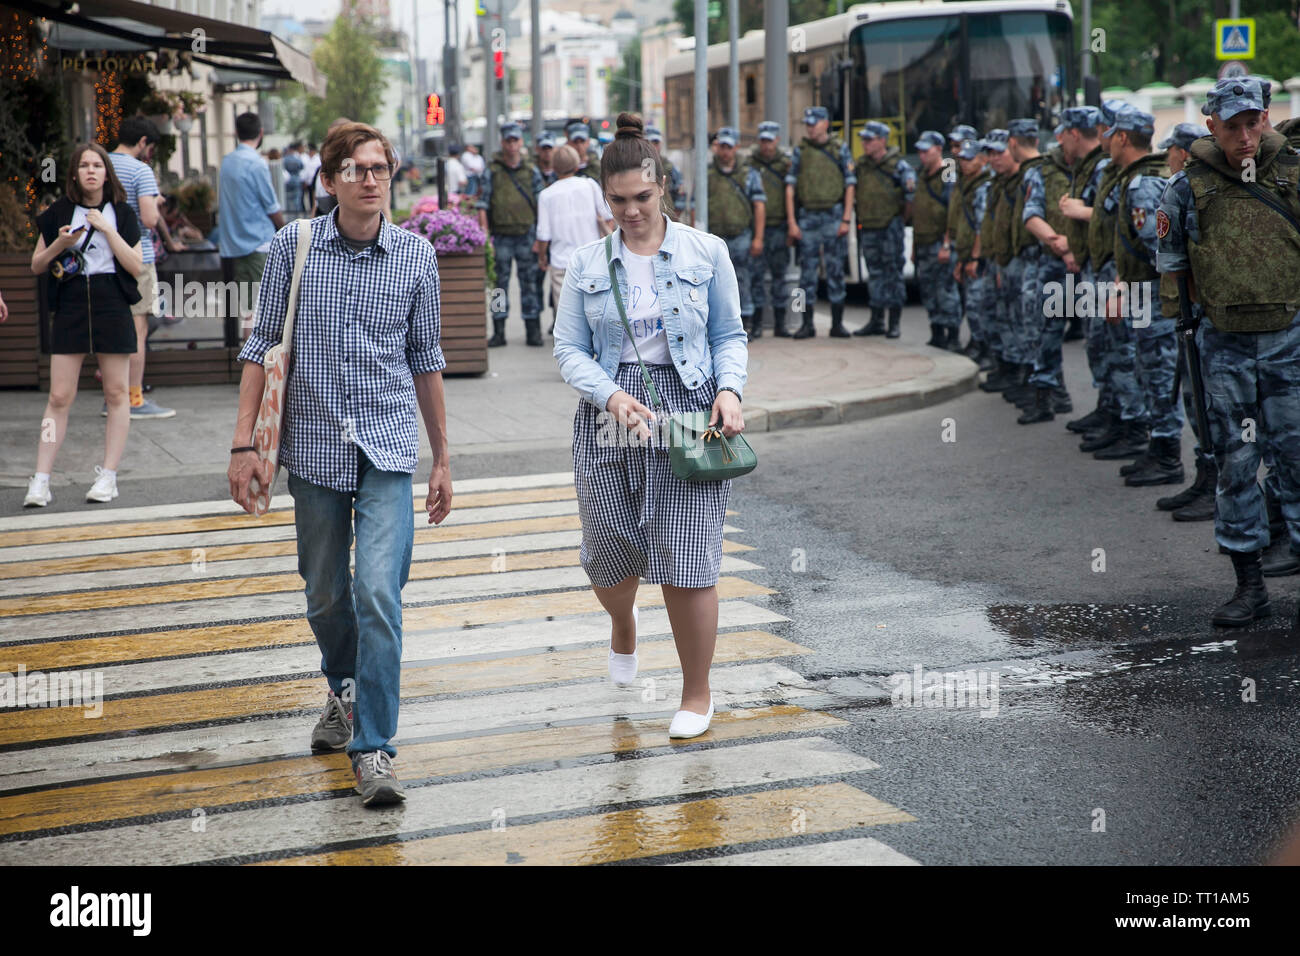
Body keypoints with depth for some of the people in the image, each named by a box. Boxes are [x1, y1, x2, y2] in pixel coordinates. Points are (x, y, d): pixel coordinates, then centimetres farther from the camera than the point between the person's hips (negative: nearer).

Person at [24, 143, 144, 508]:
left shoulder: (121, 213, 5)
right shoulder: (59, 213, 7)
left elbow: (136, 266, -5)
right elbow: (36, 265, 11)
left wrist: (107, 228, -11)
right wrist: (59, 244, -8)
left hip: (112, 306, 0)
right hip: (70, 307, 0)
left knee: (116, 393, 1)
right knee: (59, 397, -3)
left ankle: (108, 476, 9)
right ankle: (40, 481, -2)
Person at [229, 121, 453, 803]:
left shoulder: (415, 255, 1)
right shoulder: (293, 244, -1)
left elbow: (426, 359, 9)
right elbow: (263, 345, 3)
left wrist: (442, 458, 12)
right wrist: (243, 443, -3)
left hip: (389, 448, -1)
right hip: (314, 446, 1)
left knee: (378, 593, -14)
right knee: (325, 596, 13)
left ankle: (373, 748, -7)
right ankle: (344, 692, 42)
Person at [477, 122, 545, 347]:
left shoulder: (531, 172, 5)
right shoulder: (491, 172, 1)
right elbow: (482, 206, 0)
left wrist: (540, 239, -1)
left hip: (526, 235, 0)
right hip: (501, 236, 0)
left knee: (530, 283, 3)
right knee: (499, 284, 4)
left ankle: (533, 331, 10)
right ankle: (499, 332, 9)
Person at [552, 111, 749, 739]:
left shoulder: (706, 253, 3)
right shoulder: (588, 264, 7)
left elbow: (730, 335, 8)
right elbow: (569, 349, 4)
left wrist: (730, 389, -11)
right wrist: (612, 395, -13)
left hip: (688, 407, -2)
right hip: (608, 412, 2)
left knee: (686, 561, -5)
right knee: (607, 557, 8)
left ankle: (697, 695, 12)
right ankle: (624, 632, 46)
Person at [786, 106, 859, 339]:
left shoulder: (840, 149, 4)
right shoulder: (799, 151, 6)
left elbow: (849, 186, 2)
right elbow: (790, 187, 4)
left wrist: (846, 219, -6)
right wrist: (791, 221, -3)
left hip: (833, 215, -1)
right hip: (807, 216, 1)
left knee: (835, 269, 0)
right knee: (807, 269, 1)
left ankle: (837, 324, 6)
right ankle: (807, 324, 6)